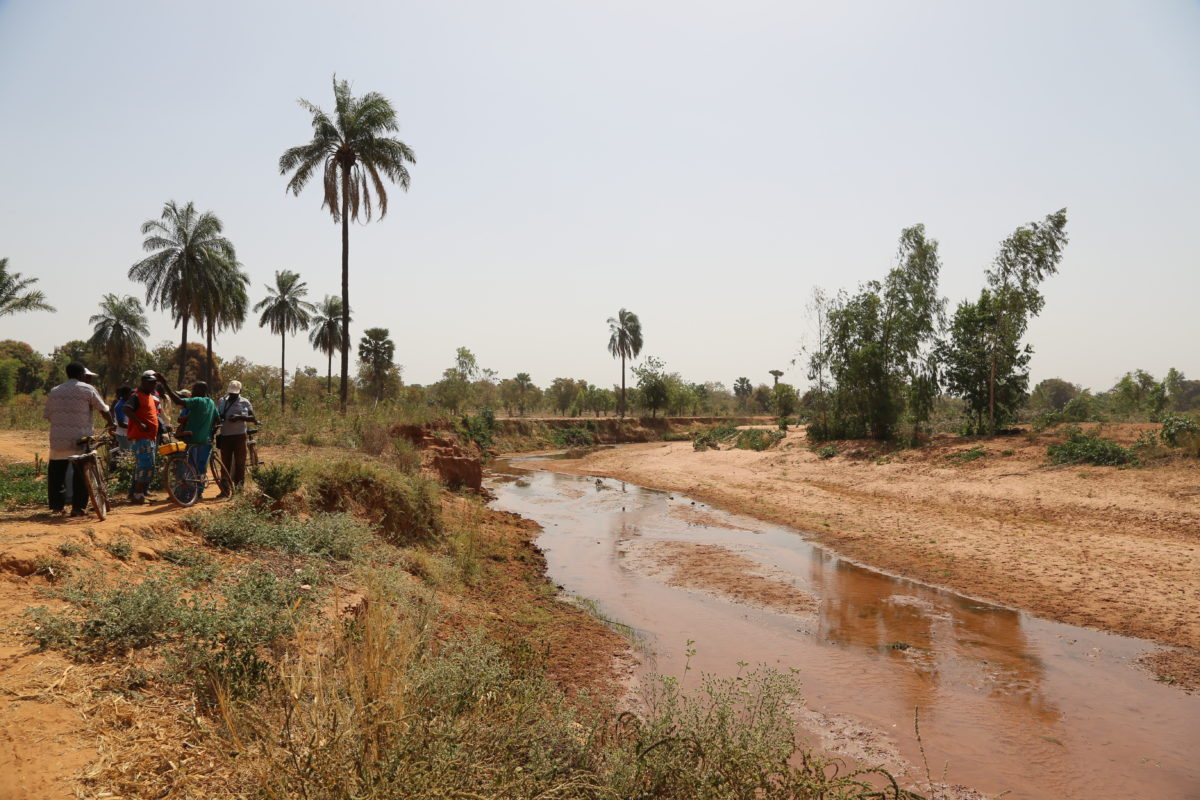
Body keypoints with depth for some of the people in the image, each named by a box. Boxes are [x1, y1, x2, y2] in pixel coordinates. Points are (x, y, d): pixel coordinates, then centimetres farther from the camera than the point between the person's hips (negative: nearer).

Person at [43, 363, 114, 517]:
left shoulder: (54, 391, 12)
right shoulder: (87, 389, -1)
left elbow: (46, 414, 14)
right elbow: (104, 409, 0)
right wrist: (111, 424, 16)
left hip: (58, 440, 4)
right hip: (80, 440, -4)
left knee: (56, 473, 13)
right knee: (81, 474, 3)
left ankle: (57, 505, 15)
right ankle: (77, 507, 2)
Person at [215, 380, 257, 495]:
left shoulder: (245, 402, 2)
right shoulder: (222, 401, 11)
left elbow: (253, 418, -2)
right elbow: (216, 416, 18)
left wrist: (239, 417, -17)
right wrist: (219, 418, -7)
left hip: (239, 436, -3)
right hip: (225, 436, 3)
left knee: (240, 463, -1)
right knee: (225, 463, 4)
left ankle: (239, 488, 4)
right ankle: (225, 489, 9)